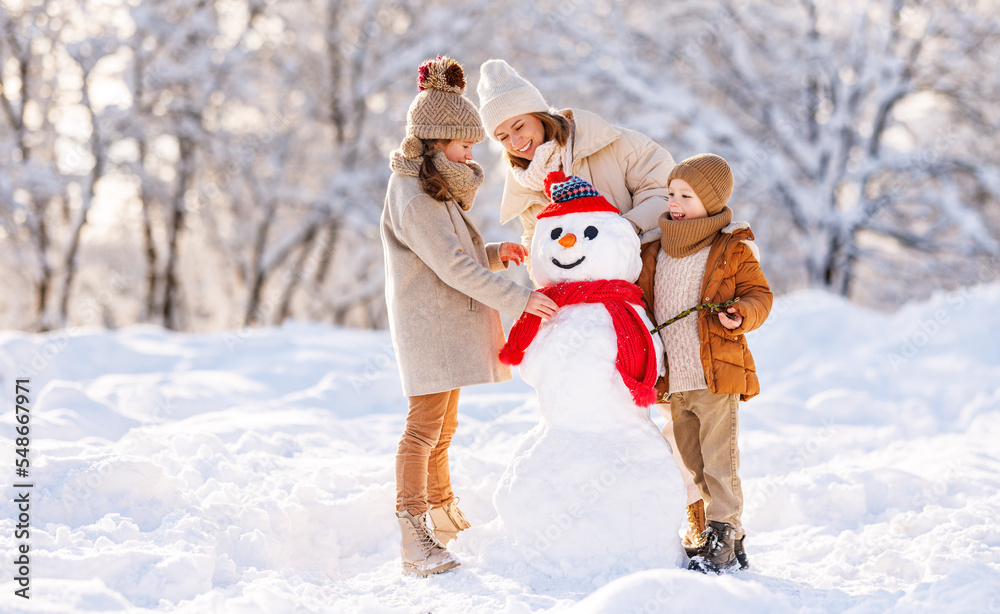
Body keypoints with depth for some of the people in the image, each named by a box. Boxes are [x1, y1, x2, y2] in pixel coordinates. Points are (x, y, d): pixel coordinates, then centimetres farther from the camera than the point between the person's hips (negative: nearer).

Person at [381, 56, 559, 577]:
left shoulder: (439, 190, 17)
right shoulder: (413, 196, -17)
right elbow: (453, 266, -22)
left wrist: (495, 255, 4)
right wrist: (517, 299, -24)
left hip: (449, 324, 10)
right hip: (427, 324, -10)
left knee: (443, 425, 17)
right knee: (425, 425, -11)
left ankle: (444, 519, 28)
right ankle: (414, 540, -12)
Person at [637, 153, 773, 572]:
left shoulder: (733, 250, -3)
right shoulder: (655, 252, 11)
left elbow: (759, 294, -2)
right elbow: (642, 302, 19)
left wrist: (741, 314, -21)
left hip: (716, 377, -5)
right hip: (674, 380, 6)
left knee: (719, 459, -4)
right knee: (690, 462, 13)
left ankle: (724, 539, 2)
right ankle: (700, 531, 23)